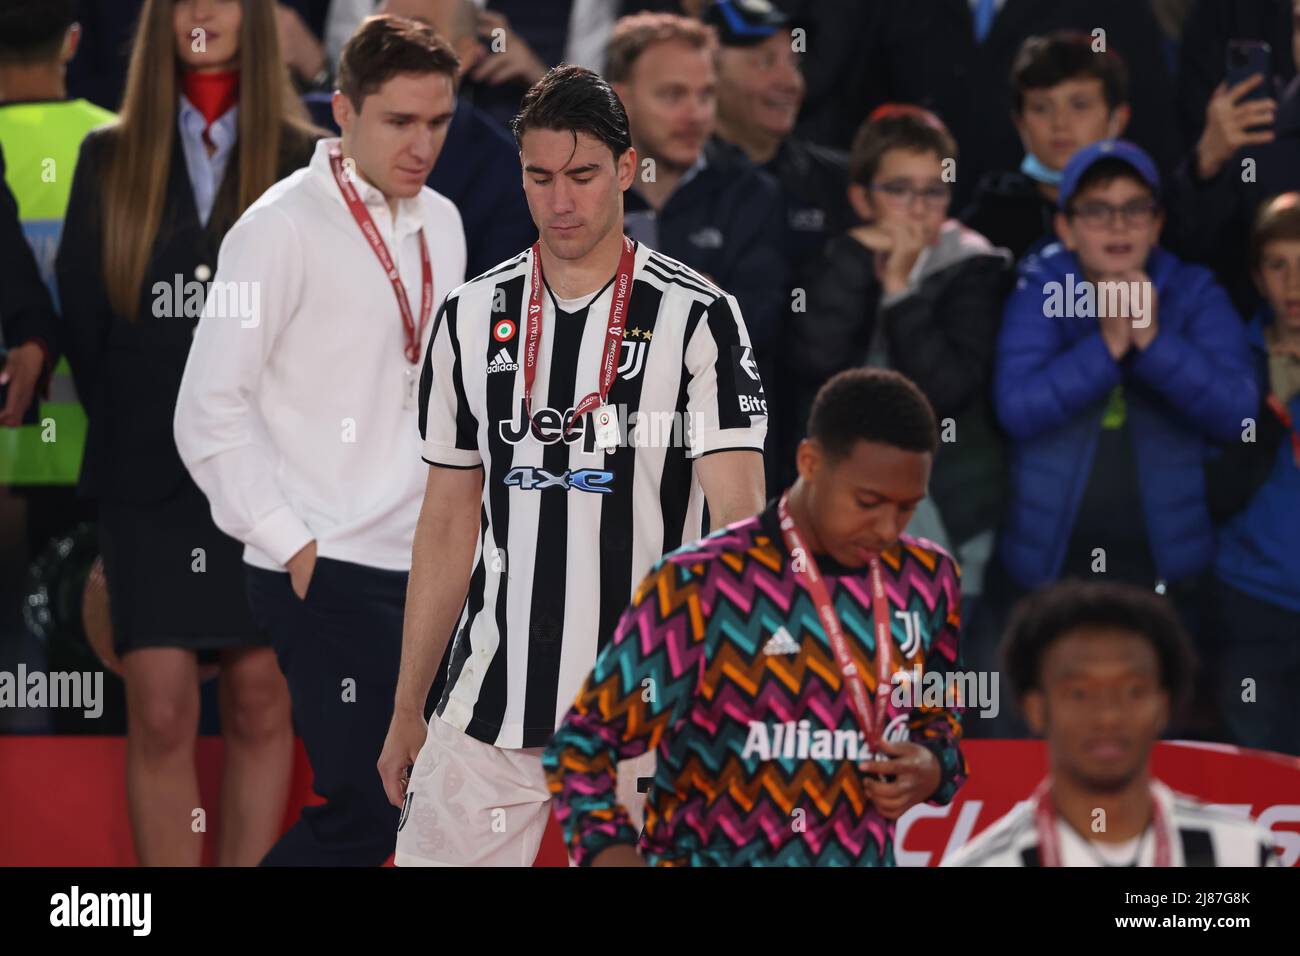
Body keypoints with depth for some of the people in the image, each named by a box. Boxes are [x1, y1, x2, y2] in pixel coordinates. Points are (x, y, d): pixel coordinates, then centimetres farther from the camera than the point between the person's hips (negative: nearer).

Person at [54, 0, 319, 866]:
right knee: (161, 715, -6)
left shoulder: (307, 163, 5)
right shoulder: (111, 161, 8)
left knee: (259, 706, 2)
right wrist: (128, 436, 6)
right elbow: (81, 318, 9)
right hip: (151, 476, 1)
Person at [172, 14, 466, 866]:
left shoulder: (441, 224, 12)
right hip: (326, 573, -7)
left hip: (425, 565, 7)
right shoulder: (284, 228, -9)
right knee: (365, 811, -11)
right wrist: (288, 544, -12)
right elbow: (210, 410, -10)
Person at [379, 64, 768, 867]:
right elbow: (449, 527, 13)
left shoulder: (697, 317, -4)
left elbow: (737, 517, -11)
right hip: (489, 711, 3)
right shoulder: (472, 318, 8)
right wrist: (407, 710, 11)